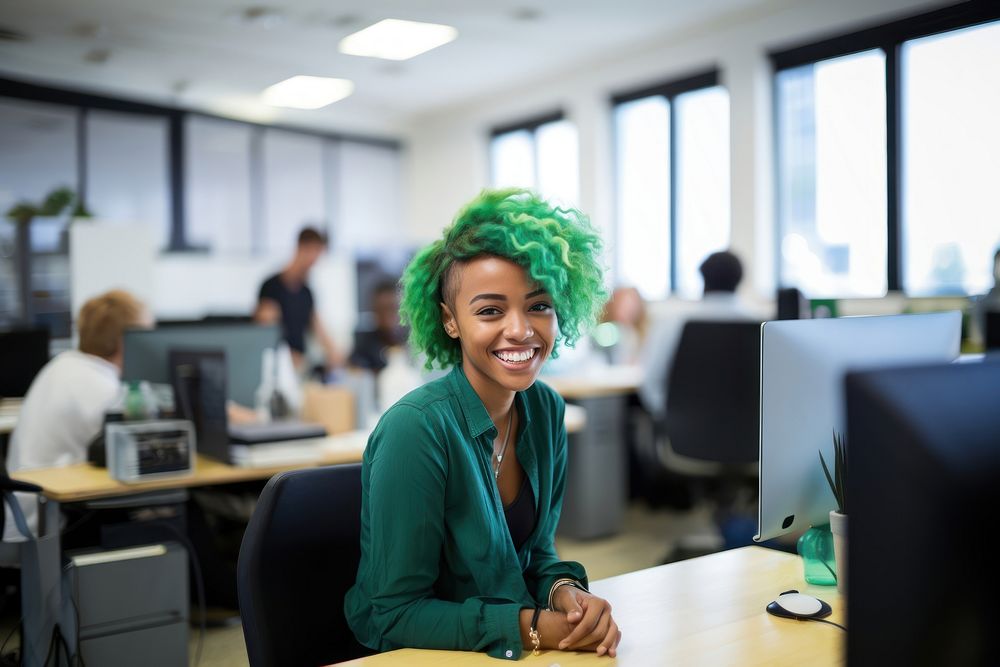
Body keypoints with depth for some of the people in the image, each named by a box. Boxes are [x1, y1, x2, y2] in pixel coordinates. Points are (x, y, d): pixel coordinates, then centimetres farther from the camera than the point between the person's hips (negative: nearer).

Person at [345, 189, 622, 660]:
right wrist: (533, 628, -22)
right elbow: (396, 617, -17)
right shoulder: (417, 428, -22)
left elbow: (536, 551, 7)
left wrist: (566, 591, -12)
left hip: (515, 649, 5)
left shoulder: (546, 410, -4)